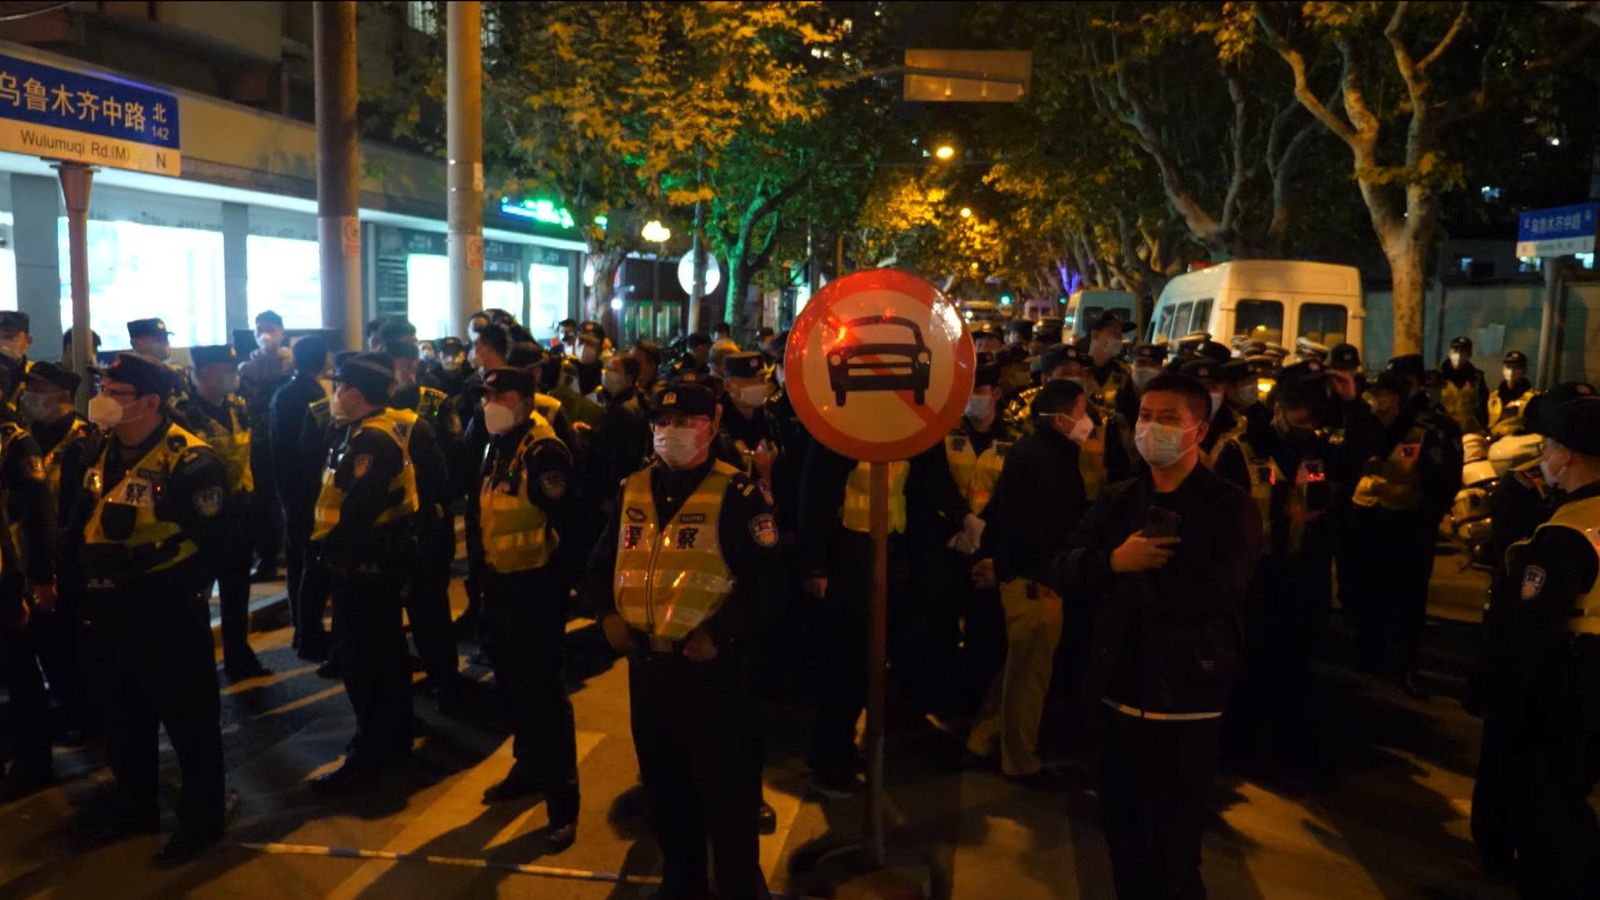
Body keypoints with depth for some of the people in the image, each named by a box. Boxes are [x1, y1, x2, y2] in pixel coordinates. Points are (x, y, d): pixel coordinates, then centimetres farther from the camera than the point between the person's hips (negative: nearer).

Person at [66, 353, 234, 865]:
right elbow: (80, 525, 17)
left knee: (188, 722, 4)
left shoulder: (189, 461, -16)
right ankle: (135, 809, 38)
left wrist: (172, 589, -20)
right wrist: (79, 564, 1)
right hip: (109, 610, 9)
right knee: (123, 719, 21)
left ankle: (202, 820, 18)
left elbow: (213, 540, -19)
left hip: (166, 613, -9)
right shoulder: (103, 454, 10)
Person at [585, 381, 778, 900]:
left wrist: (720, 634, -20)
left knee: (725, 784, 5)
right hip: (644, 660, 6)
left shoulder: (735, 493, -10)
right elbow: (600, 562, 15)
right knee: (663, 781, 21)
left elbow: (763, 577, -15)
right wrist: (608, 613, -2)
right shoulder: (631, 490, 8)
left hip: (709, 664, -6)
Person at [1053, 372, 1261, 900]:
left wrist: (1138, 570, -12)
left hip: (1186, 700, -5)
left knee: (1173, 855, 8)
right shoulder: (1118, 501, 9)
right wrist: (1114, 561, -17)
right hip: (1120, 692, 5)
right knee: (1125, 842, 18)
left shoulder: (1228, 506, -7)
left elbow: (1216, 593, -21)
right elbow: (1064, 571, 1)